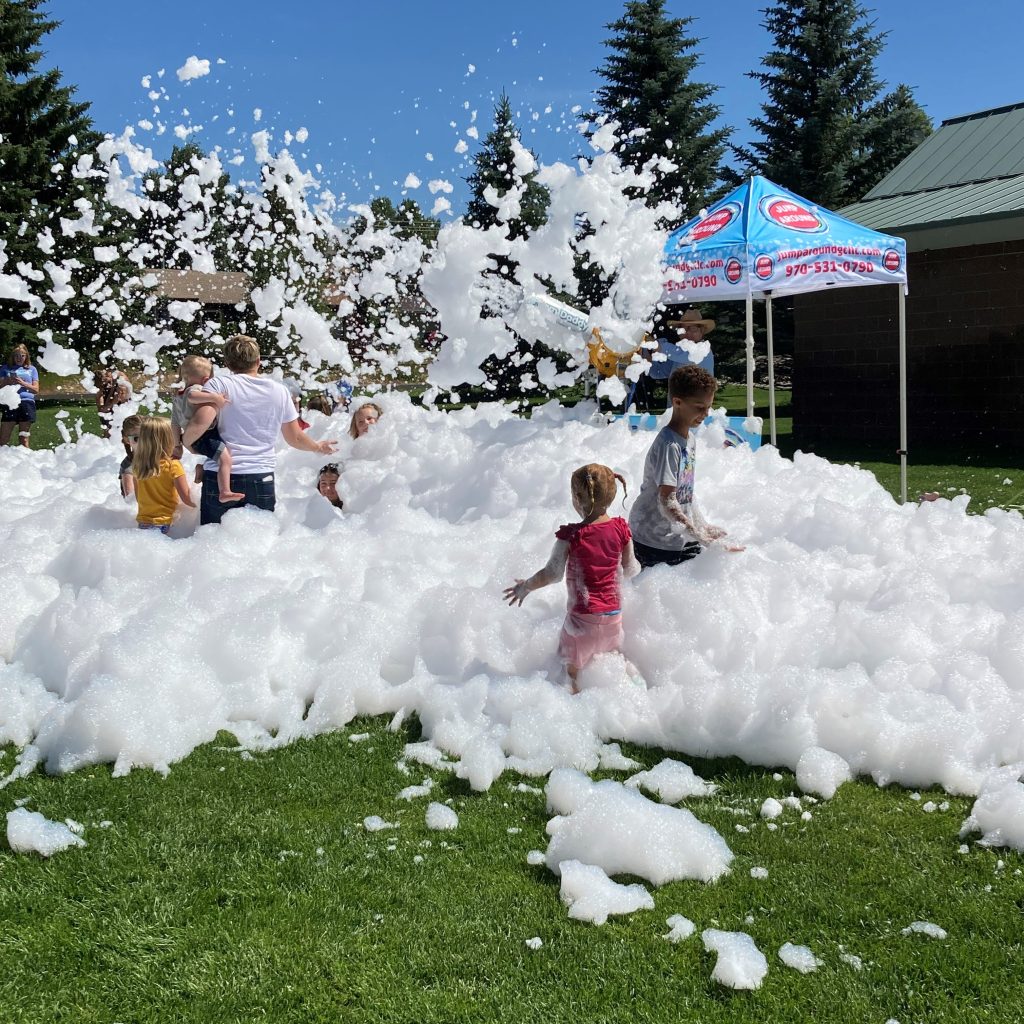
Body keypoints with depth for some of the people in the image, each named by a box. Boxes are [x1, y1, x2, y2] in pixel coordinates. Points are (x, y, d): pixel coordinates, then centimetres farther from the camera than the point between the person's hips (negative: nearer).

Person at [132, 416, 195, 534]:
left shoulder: (137, 465, 2)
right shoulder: (173, 466, -13)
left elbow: (138, 497, 14)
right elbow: (187, 499, -11)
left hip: (142, 522, 5)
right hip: (164, 523, -5)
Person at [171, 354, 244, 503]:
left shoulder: (176, 398, 14)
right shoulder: (196, 389, -13)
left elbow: (175, 424, 18)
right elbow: (192, 396, -40)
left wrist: (177, 445, 24)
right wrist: (215, 397, -40)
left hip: (191, 439, 10)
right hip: (205, 436, -10)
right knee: (225, 458, -20)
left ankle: (199, 473, 52)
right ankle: (225, 492, -32)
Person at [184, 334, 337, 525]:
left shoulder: (218, 385, -3)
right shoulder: (279, 390, 7)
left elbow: (198, 424, -15)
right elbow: (295, 438, 14)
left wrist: (184, 443, 4)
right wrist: (319, 447, 33)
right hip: (262, 479, 2)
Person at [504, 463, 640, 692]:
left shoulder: (571, 535, -20)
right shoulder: (620, 529, -6)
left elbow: (553, 574, -21)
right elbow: (629, 569, 6)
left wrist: (525, 587, -5)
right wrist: (637, 567, 30)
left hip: (583, 617, -5)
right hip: (613, 613, 5)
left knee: (573, 669, 7)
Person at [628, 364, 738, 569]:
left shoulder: (688, 437, 8)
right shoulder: (668, 445, -21)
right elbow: (666, 501, -25)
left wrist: (703, 526, 12)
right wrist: (696, 532, -27)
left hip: (678, 534, 9)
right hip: (655, 540, -9)